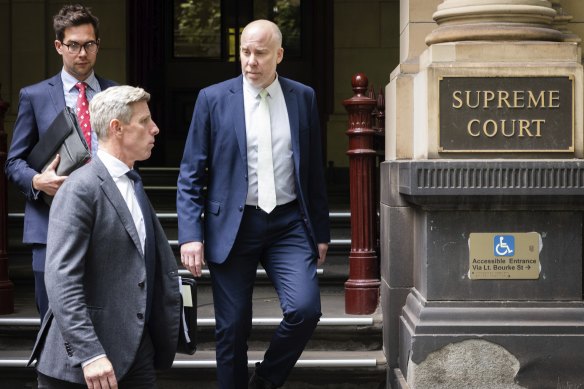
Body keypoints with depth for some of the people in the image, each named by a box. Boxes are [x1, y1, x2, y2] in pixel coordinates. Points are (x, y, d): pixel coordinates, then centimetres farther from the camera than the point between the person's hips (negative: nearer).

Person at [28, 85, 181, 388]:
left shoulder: (133, 184, 16)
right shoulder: (80, 190, -13)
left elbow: (162, 263, 22)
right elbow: (61, 280, -21)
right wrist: (89, 354, -27)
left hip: (137, 352, 8)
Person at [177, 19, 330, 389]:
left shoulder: (303, 97, 6)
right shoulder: (213, 98, 0)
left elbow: (314, 170, 10)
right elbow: (191, 174, 0)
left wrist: (321, 231, 11)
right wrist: (190, 234, -9)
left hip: (289, 223, 1)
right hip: (233, 225, -1)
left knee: (305, 309, -14)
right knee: (232, 328, 3)